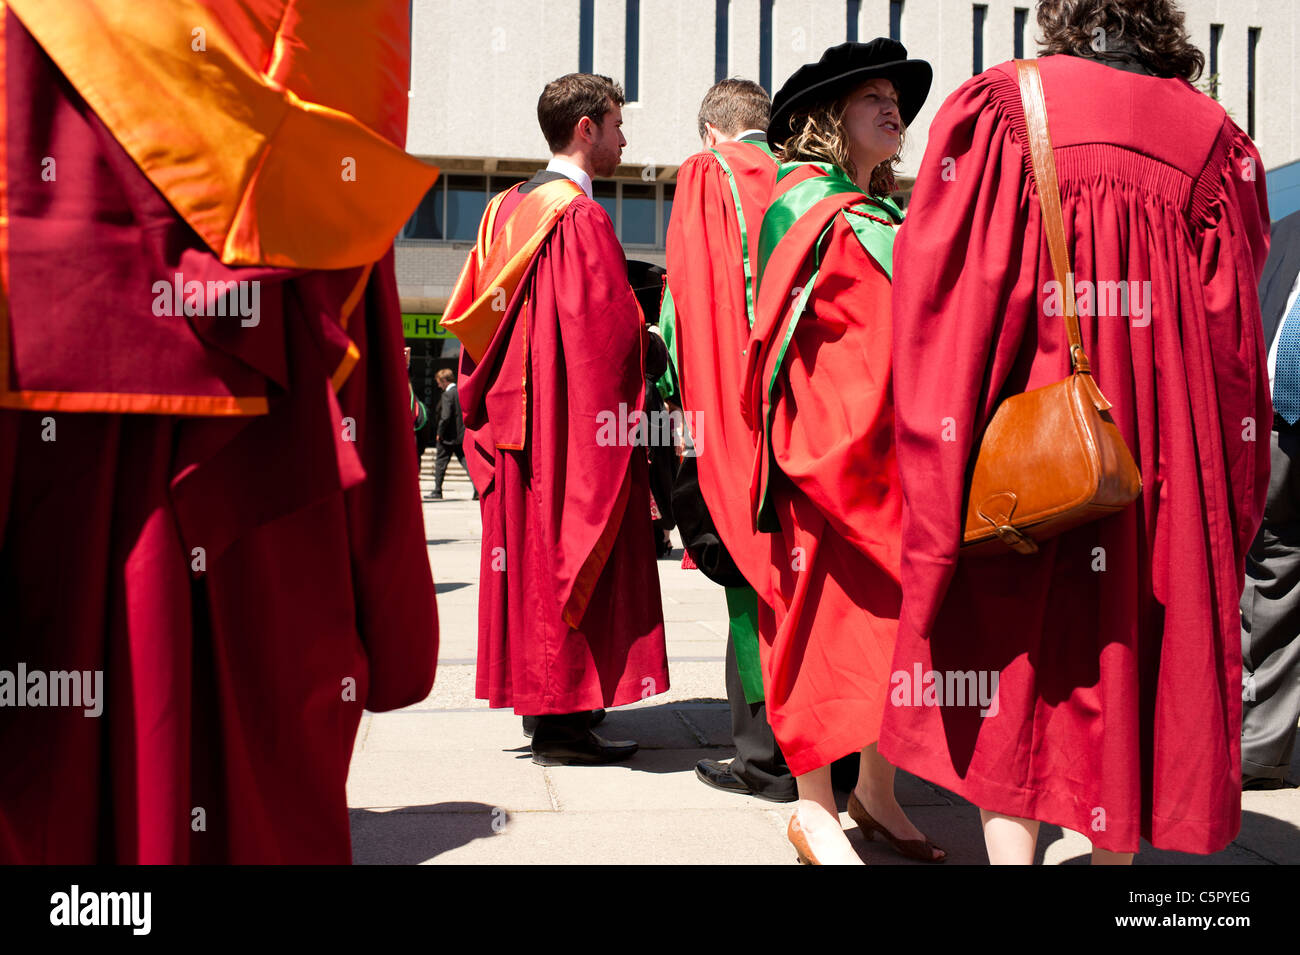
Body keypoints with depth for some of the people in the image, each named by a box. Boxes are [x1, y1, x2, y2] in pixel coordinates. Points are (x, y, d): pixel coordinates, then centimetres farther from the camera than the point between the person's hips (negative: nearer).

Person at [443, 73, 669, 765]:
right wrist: (654, 338, -1)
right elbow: (611, 329, -20)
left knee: (533, 553, 13)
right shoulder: (581, 217, -14)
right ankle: (562, 719, 2)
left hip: (519, 415, 9)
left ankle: (542, 699, 23)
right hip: (576, 420, -9)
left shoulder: (508, 210, 13)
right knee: (571, 551, -3)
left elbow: (469, 312, 17)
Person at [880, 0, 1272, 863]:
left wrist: (945, 459, -2)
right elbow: (1234, 334, 8)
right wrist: (1229, 492, 15)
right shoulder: (1211, 134, 6)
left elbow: (944, 294, -8)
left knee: (1012, 651, 6)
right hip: (1164, 455, 3)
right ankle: (1118, 841, 23)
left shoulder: (1002, 104, -2)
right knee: (1137, 645, 14)